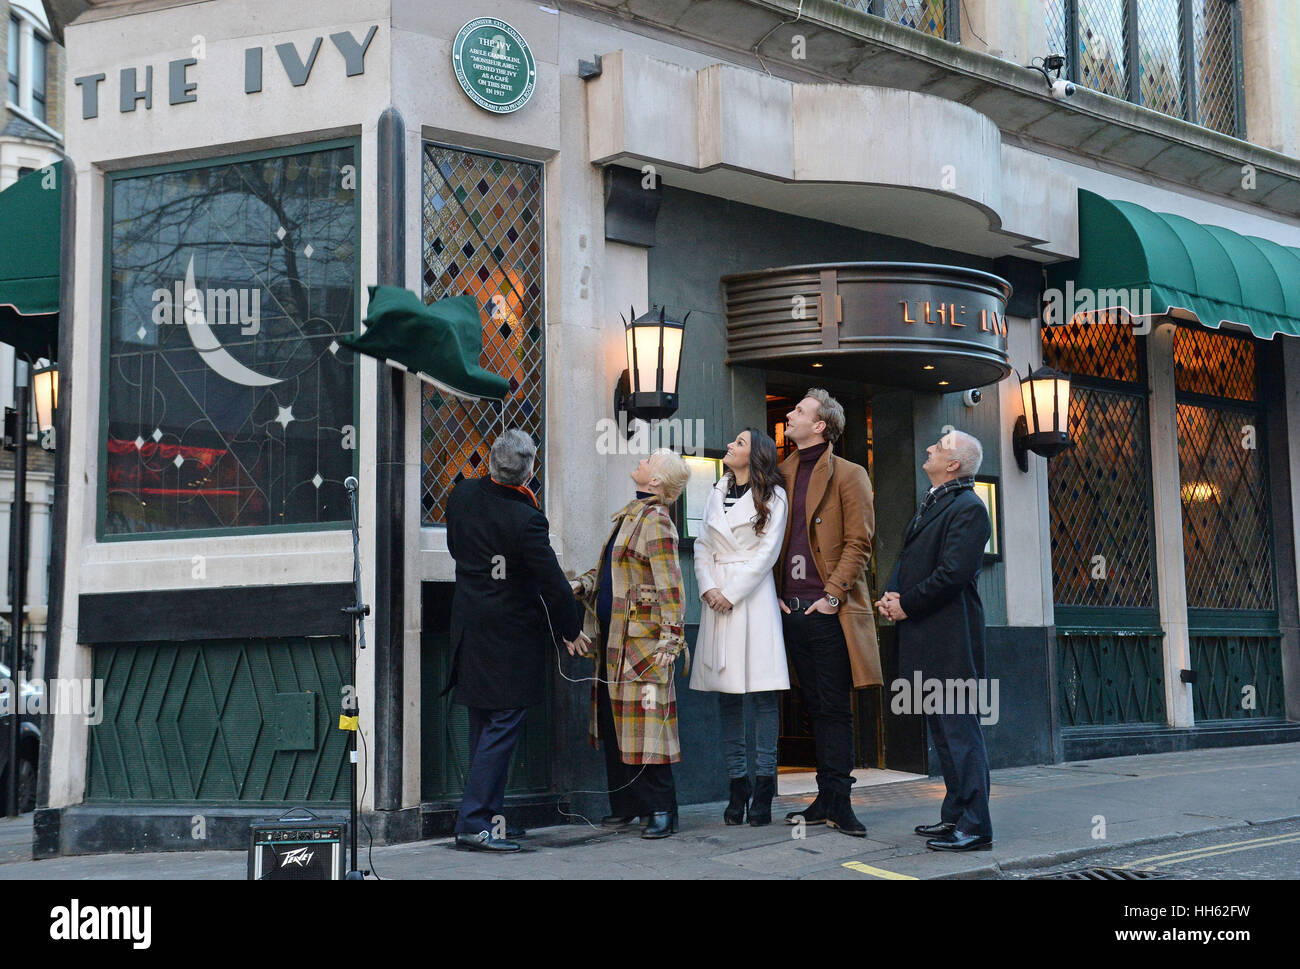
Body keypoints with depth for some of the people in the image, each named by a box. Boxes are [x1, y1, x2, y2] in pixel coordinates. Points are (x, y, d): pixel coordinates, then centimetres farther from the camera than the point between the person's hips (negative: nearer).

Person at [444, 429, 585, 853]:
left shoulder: (462, 495, -1)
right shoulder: (525, 520, -22)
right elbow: (553, 583, -15)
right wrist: (571, 629, -1)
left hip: (470, 632, 8)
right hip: (510, 638, -8)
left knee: (482, 730, 15)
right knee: (502, 726, -1)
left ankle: (487, 816, 22)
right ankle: (474, 822, -1)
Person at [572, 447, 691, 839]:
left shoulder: (656, 521, -12)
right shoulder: (629, 515, 16)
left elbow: (670, 587, -16)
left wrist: (669, 642, -18)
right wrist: (578, 586, 6)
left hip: (642, 641, -9)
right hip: (612, 639, 9)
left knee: (644, 721, -6)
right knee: (612, 720, 11)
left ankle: (661, 810, 2)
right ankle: (626, 804, 20)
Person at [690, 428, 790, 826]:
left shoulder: (772, 497, 2)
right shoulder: (717, 494, 17)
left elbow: (767, 551, -6)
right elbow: (702, 546, 14)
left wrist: (731, 593, -10)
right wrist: (708, 588, -3)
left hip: (753, 596, -5)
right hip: (717, 597, 5)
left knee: (763, 692, -7)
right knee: (726, 694, 4)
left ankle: (763, 785, -4)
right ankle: (738, 785, 8)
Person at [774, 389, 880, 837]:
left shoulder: (849, 475, -1)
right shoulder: (782, 474, 16)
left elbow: (858, 543, -6)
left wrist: (831, 596, -13)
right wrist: (773, 594, 5)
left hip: (829, 611, -6)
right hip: (791, 610, 6)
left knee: (834, 708, -3)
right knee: (815, 707, 9)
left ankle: (837, 800, 1)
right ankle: (826, 800, 15)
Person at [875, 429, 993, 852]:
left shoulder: (968, 508, -11)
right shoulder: (931, 504, 20)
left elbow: (953, 573, -19)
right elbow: (907, 560, 21)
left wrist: (907, 605, -11)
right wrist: (890, 595, 2)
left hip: (950, 639, -10)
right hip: (925, 640, 10)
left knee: (960, 730, -8)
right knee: (941, 730, 15)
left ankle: (974, 827, -5)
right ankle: (955, 815, 24)